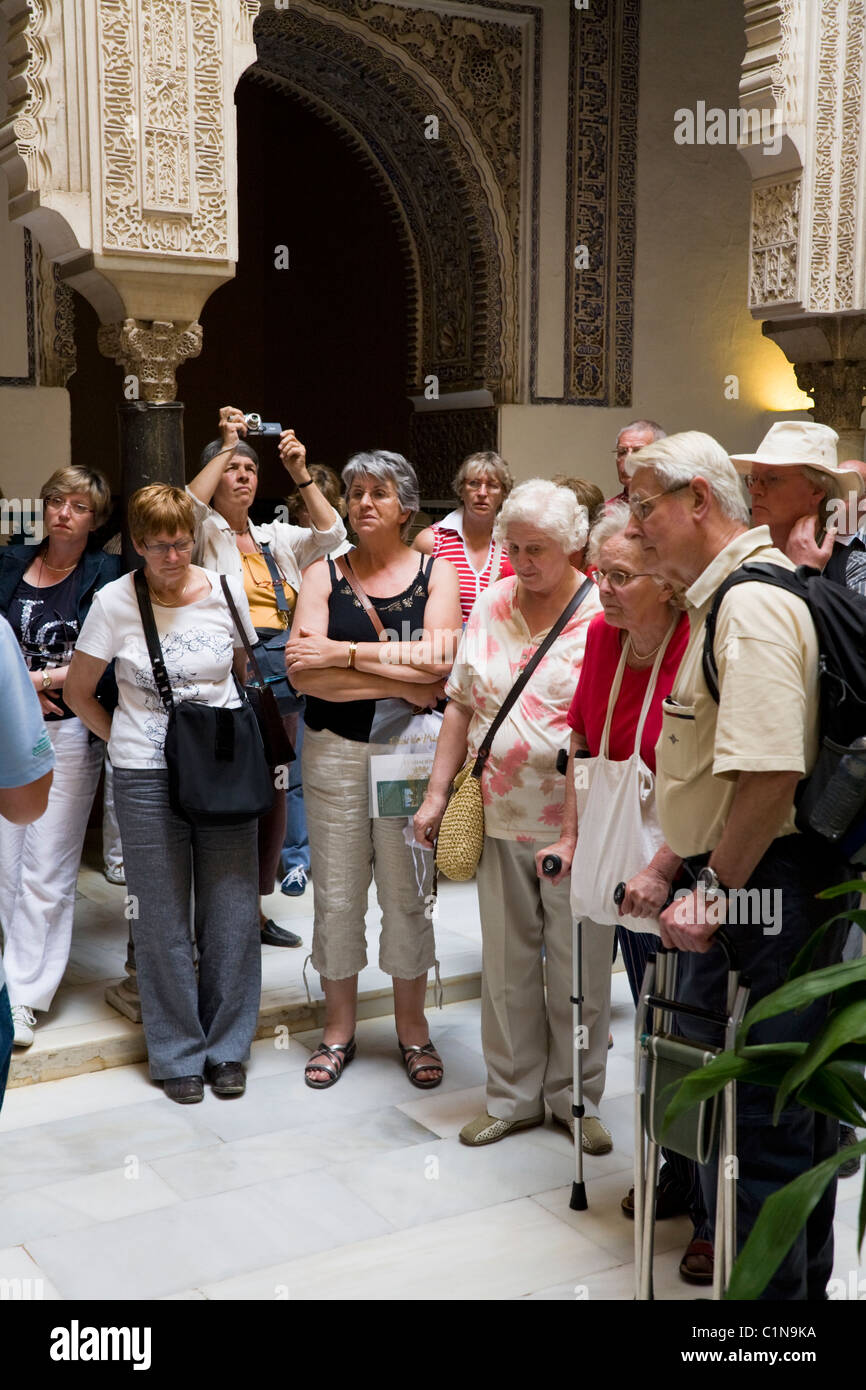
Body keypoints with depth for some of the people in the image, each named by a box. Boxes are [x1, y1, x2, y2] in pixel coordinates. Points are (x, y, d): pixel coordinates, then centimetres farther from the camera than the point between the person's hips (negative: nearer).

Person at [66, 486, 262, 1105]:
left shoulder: (228, 591, 0)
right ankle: (178, 1054, 20)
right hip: (146, 778, -1)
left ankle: (227, 1047, 22)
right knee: (162, 920, 5)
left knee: (232, 913, 5)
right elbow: (79, 691, 6)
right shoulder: (114, 602, -5)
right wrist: (125, 742, 0)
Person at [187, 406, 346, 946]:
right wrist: (225, 446, -13)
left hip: (280, 673, 5)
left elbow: (330, 535, 3)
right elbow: (189, 506, -18)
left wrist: (301, 473, -5)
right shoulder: (205, 534, 4)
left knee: (275, 795, 10)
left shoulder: (276, 538, 18)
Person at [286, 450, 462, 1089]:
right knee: (336, 894, 7)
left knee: (408, 892, 6)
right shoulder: (324, 575, 4)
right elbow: (303, 673, -10)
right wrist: (402, 678, -15)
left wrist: (346, 654, -13)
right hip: (335, 750, 1)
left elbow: (438, 662, -13)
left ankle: (412, 1025, 25)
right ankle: (339, 1026, 25)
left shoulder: (437, 574, 4)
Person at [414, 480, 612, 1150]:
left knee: (580, 969, 7)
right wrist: (437, 794, 9)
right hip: (500, 818, 4)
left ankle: (577, 1099, 26)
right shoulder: (490, 606, 7)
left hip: (578, 824, -4)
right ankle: (512, 1096, 28)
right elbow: (461, 705, 12)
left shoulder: (606, 614, -7)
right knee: (506, 964, 12)